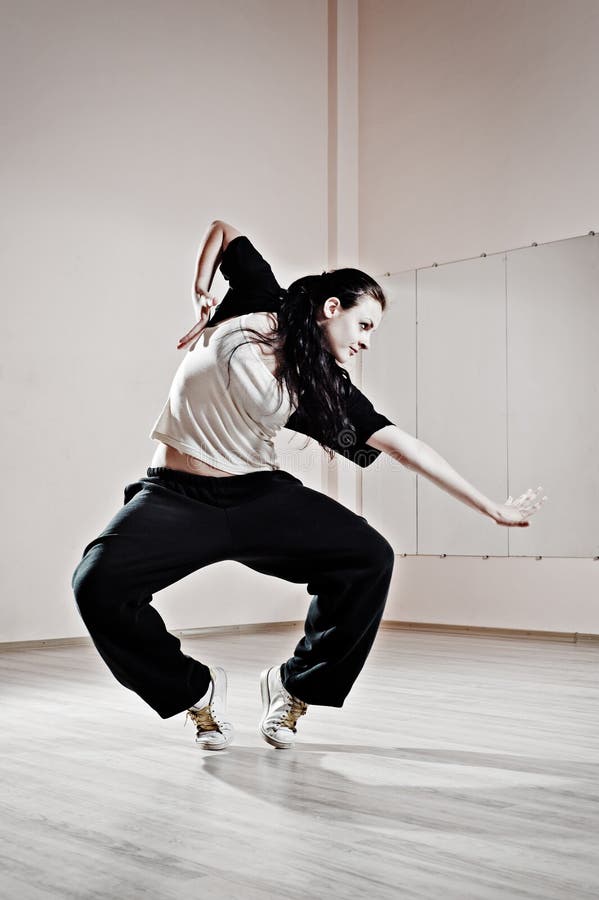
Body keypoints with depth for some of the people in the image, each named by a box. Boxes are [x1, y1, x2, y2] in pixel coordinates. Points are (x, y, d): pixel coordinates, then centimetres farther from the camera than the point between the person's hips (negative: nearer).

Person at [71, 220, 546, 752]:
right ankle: (197, 690, -2)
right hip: (177, 497, -3)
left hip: (259, 496, 3)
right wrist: (200, 293, -1)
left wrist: (493, 508, 1)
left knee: (370, 555, -15)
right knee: (98, 583, -28)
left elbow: (399, 442, 2)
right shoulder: (260, 304, -4)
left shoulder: (327, 385, 3)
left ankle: (296, 686, 7)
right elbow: (222, 229, 13)